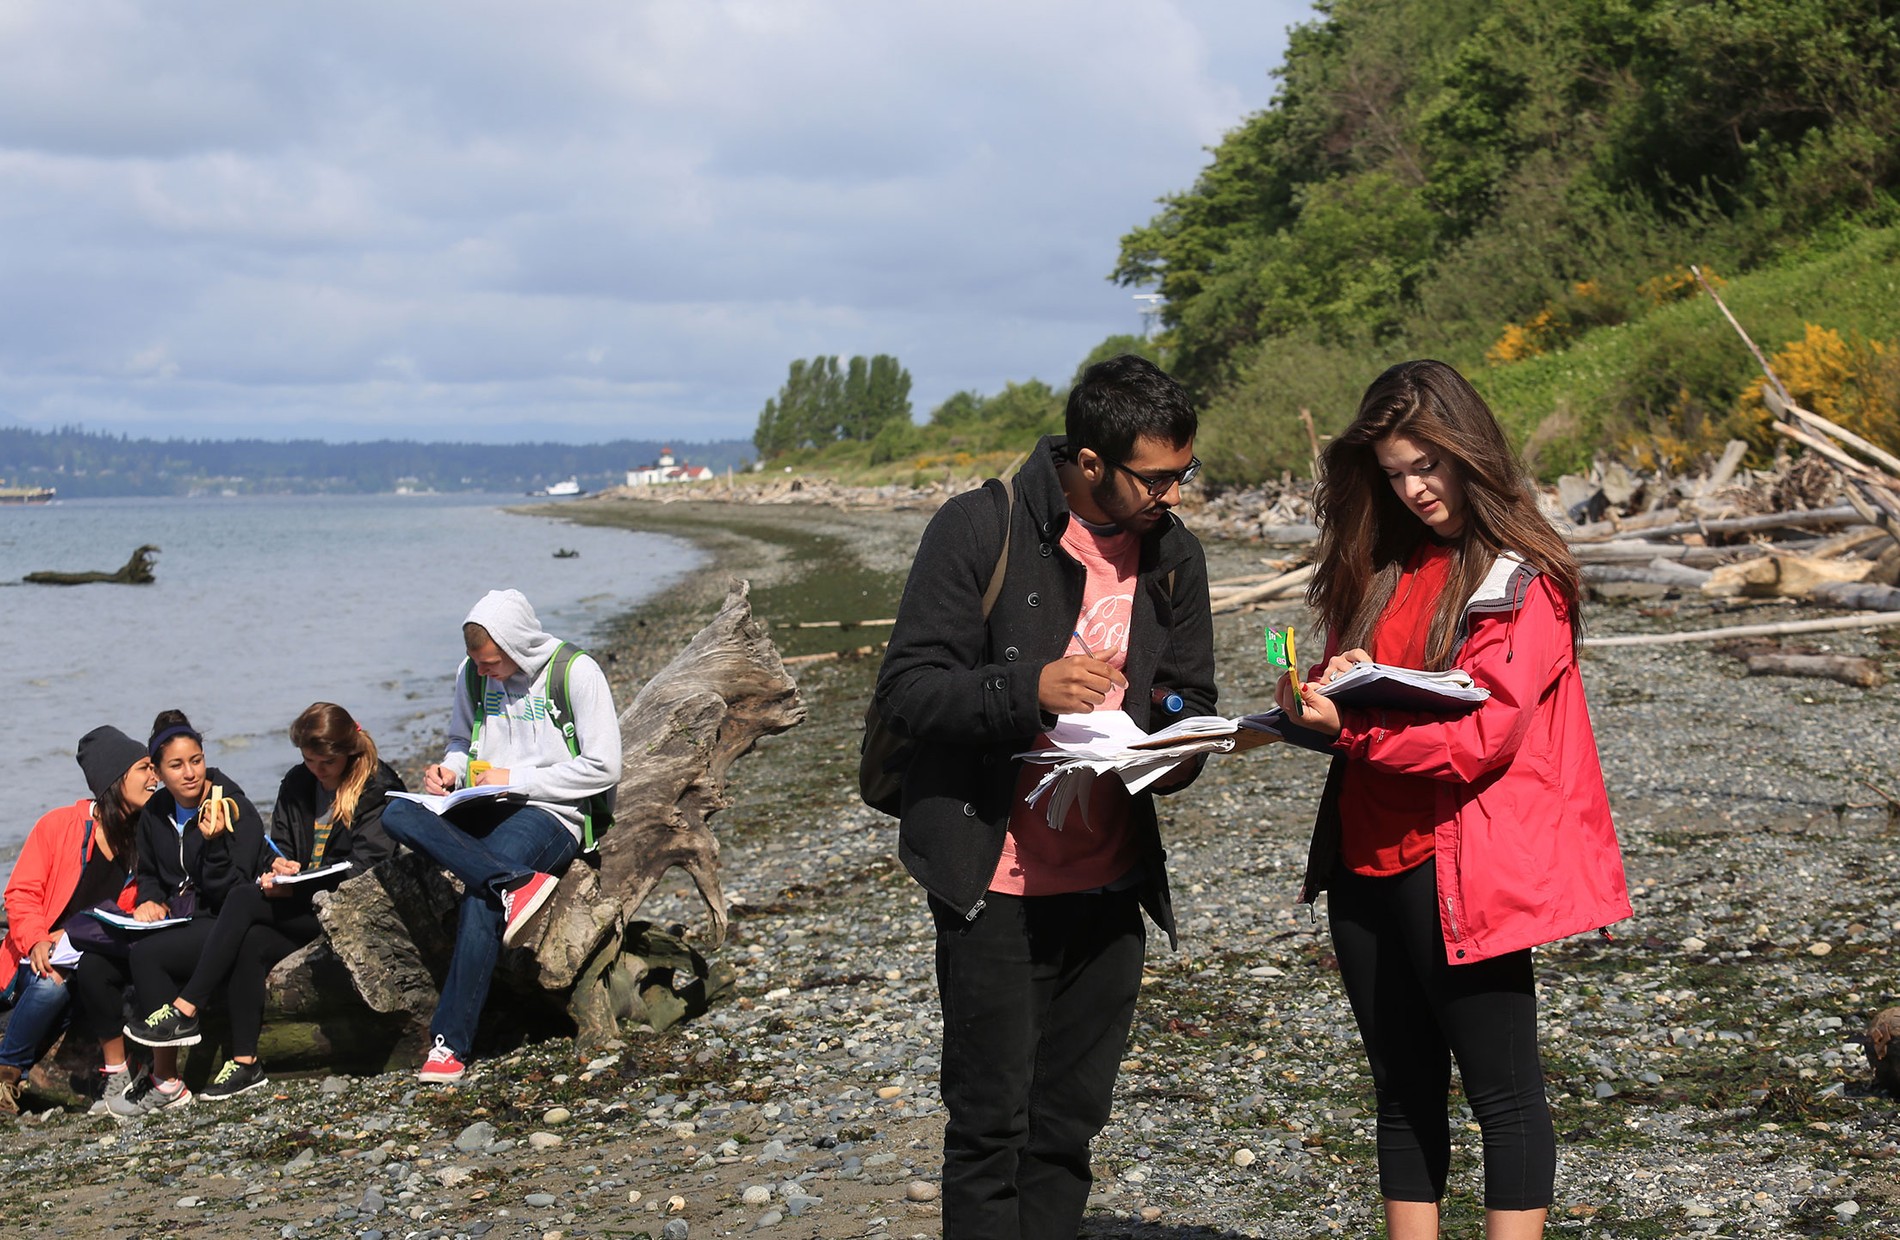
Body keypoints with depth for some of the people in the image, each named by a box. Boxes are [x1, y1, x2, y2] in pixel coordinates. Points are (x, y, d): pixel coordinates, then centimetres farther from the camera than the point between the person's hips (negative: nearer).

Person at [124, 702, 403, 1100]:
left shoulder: (379, 790, -4)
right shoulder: (296, 785, 16)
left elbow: (362, 868, -13)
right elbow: (275, 848, 17)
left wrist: (293, 886, -22)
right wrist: (277, 865, -9)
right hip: (297, 913, 6)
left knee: (244, 898, -26)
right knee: (248, 943, -28)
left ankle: (184, 1012, -26)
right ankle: (245, 1062, -27)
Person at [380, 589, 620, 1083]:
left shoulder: (576, 673, -7)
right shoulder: (471, 675, 9)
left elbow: (603, 768, -9)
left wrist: (517, 779, -11)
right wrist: (450, 768, 0)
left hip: (554, 815, -6)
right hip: (488, 811, 6)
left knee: (481, 893, -34)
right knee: (397, 815, -25)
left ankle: (451, 1042, -29)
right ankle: (516, 884, -40)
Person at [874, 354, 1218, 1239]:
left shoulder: (1173, 553, 7)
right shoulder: (981, 529, -10)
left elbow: (1190, 696, 18)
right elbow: (906, 691, -12)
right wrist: (1027, 690, -28)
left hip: (1111, 883, 6)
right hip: (994, 885, -5)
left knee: (1069, 1126, 13)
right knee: (991, 1125, -2)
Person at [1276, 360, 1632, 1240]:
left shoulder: (1522, 581, -7)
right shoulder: (1383, 566, 12)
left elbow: (1484, 737, -17)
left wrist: (1352, 729, -25)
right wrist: (1322, 695, -2)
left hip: (1458, 868, -7)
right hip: (1364, 861, 7)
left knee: (1503, 1092, 1)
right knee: (1405, 1091, 13)